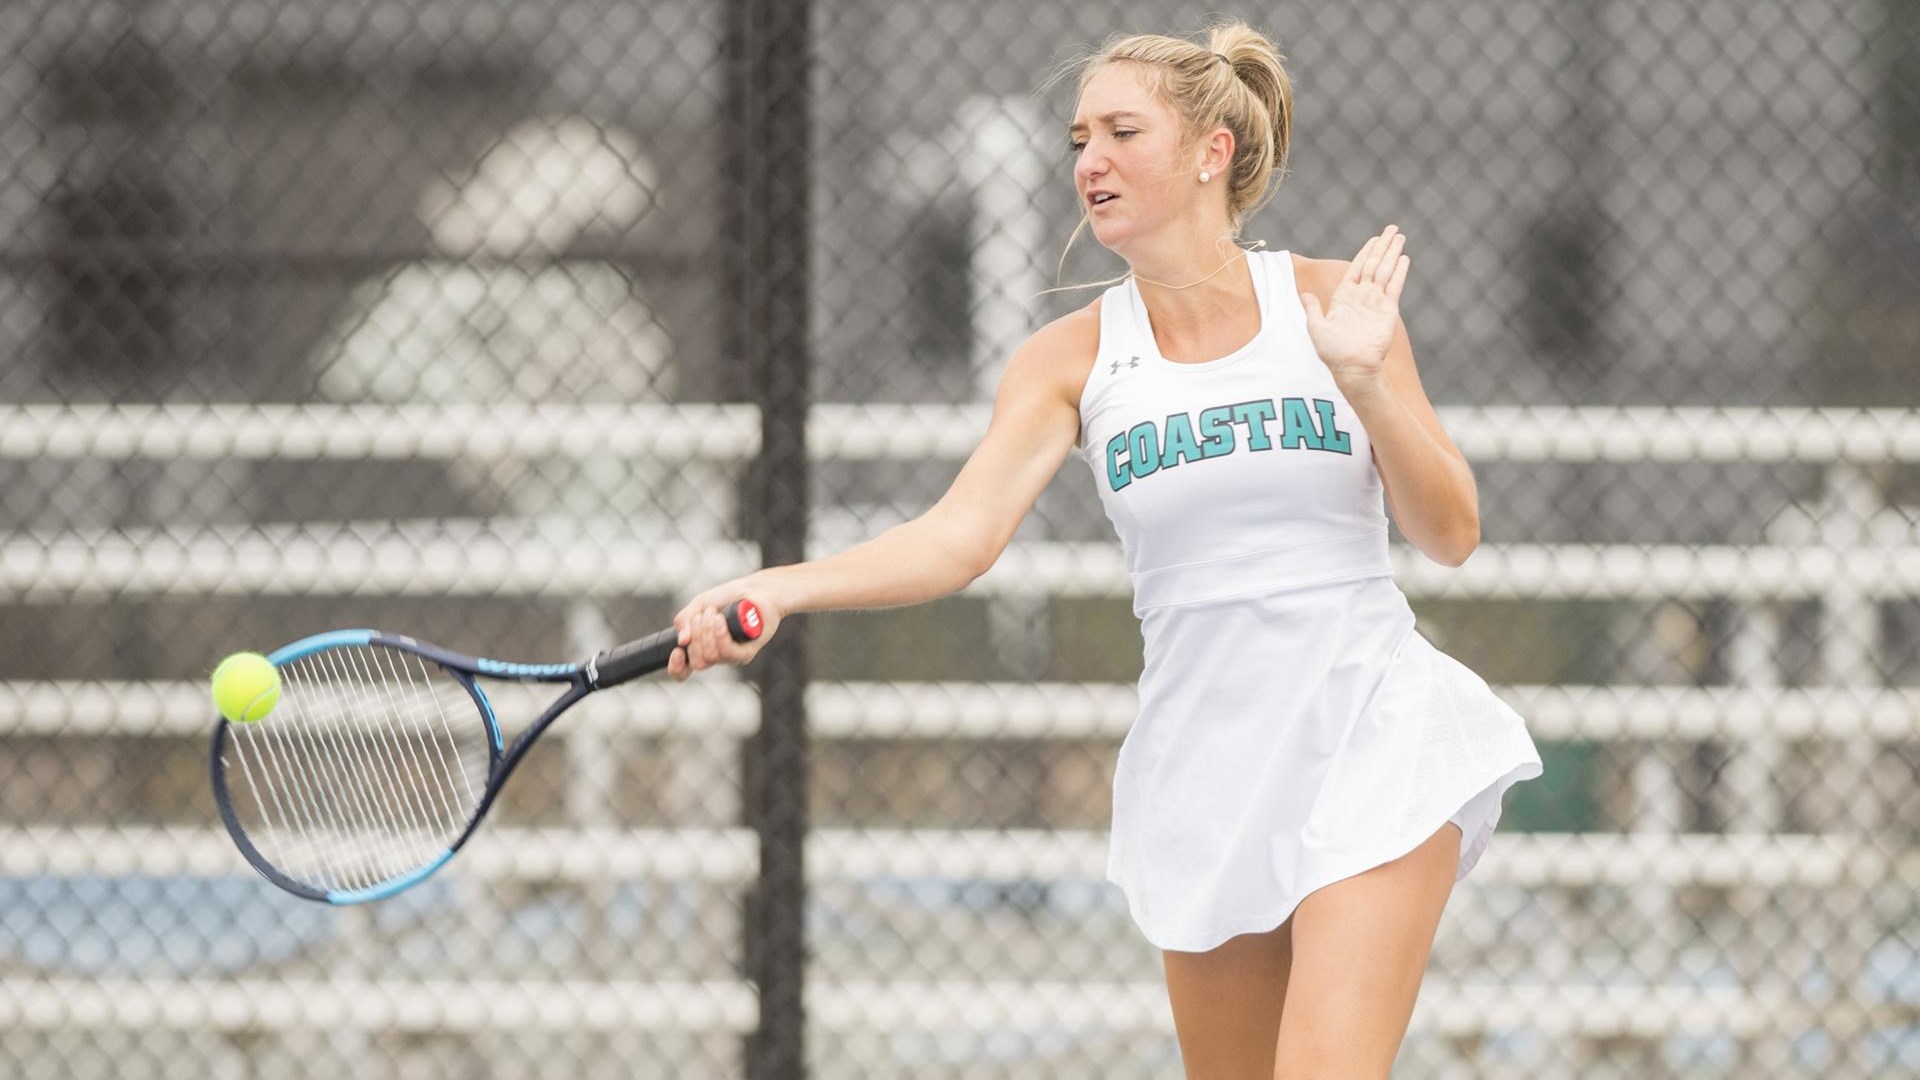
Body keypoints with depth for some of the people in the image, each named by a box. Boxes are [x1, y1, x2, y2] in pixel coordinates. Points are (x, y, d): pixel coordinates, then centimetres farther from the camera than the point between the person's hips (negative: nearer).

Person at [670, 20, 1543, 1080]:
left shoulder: (1331, 303, 0)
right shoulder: (1072, 358, 2)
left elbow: (1451, 534, 0)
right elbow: (960, 534, -11)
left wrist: (1366, 380, -16)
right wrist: (773, 589, -27)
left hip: (1370, 742, -3)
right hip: (1204, 759, 3)